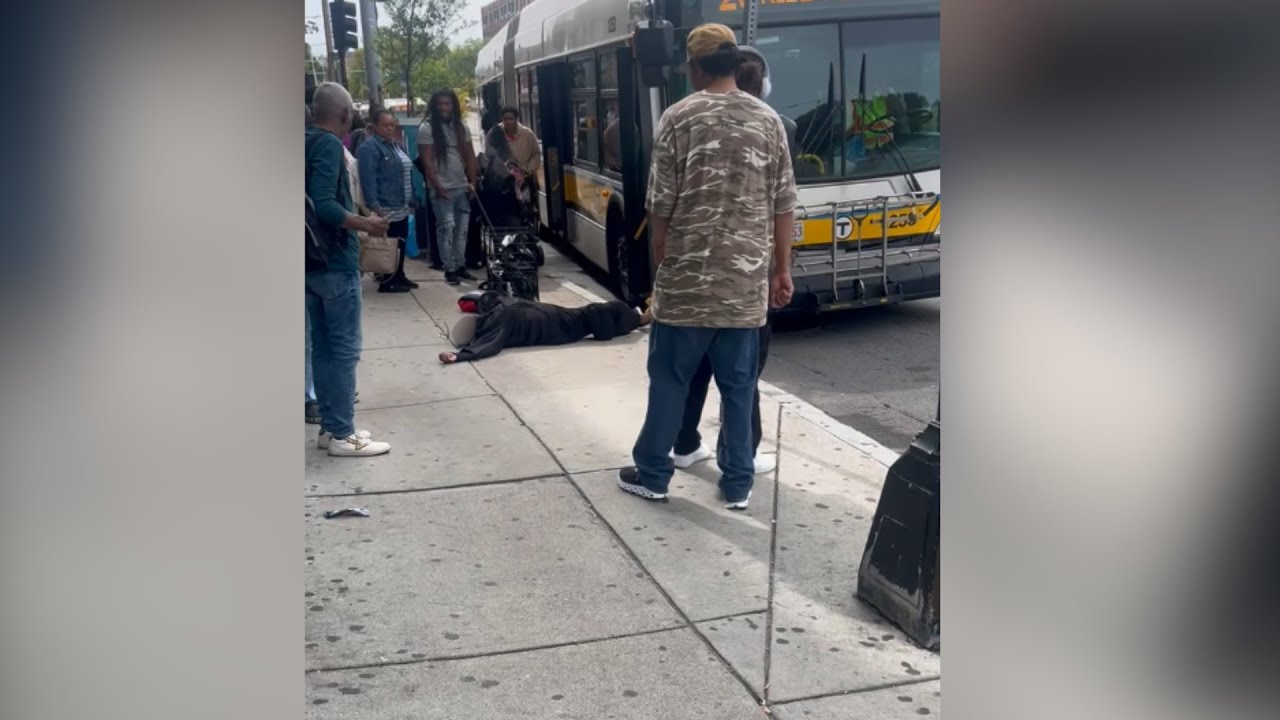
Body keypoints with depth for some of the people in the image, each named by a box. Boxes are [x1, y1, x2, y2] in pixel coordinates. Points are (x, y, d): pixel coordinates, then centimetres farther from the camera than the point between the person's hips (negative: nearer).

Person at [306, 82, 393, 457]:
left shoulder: (309, 142, 12)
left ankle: (330, 426, 20)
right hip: (336, 262, -9)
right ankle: (342, 434, 2)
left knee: (322, 346, 12)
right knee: (344, 348, -2)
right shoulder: (328, 144, -14)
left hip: (312, 260, 9)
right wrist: (366, 224, -16)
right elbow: (323, 206, -24)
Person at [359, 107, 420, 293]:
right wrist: (373, 205, -28)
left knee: (401, 243, 14)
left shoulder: (395, 145, 18)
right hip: (385, 207, -9)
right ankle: (387, 281, 1)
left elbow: (407, 174, 24)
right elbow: (368, 179, -21)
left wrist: (411, 200, 22)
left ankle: (399, 276, 24)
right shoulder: (370, 148, -13)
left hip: (401, 206, 10)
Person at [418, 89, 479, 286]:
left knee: (462, 228, 8)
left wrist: (472, 182, 4)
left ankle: (461, 266, 16)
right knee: (446, 228, -6)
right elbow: (427, 161, -9)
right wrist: (437, 186, -14)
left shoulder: (461, 127, 10)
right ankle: (449, 269, -2)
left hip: (462, 187, 5)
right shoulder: (427, 128, -5)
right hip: (442, 189, -5)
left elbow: (470, 156, 12)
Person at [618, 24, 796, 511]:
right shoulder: (768, 120, 4)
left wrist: (661, 264, 7)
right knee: (739, 386, 11)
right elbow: (783, 206, 4)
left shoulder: (679, 118, -5)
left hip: (686, 280, -2)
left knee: (669, 381, 10)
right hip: (747, 282, 3)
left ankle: (652, 474, 20)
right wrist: (782, 270, 13)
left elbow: (661, 206, -5)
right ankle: (738, 483, 18)